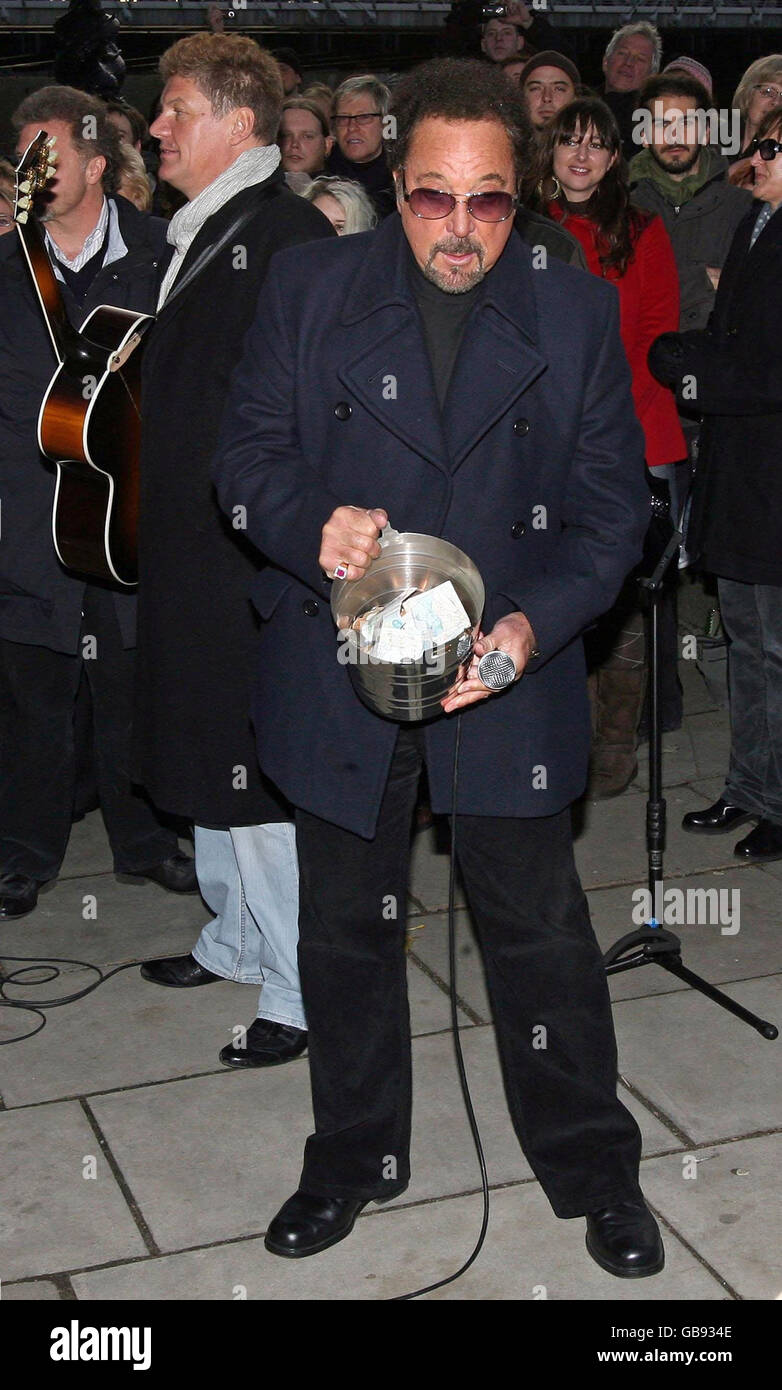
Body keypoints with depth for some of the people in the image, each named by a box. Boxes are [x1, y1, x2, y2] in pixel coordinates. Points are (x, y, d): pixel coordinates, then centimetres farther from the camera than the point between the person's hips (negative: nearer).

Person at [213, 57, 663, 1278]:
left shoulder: (578, 314, -3)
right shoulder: (309, 288, -3)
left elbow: (612, 502, -3)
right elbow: (247, 450, 0)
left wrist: (536, 624, -20)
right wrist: (310, 524, -22)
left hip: (510, 672, -1)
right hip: (339, 670, 1)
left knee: (543, 933, 7)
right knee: (345, 930, 15)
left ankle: (592, 1167, 31)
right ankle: (354, 1157, 38)